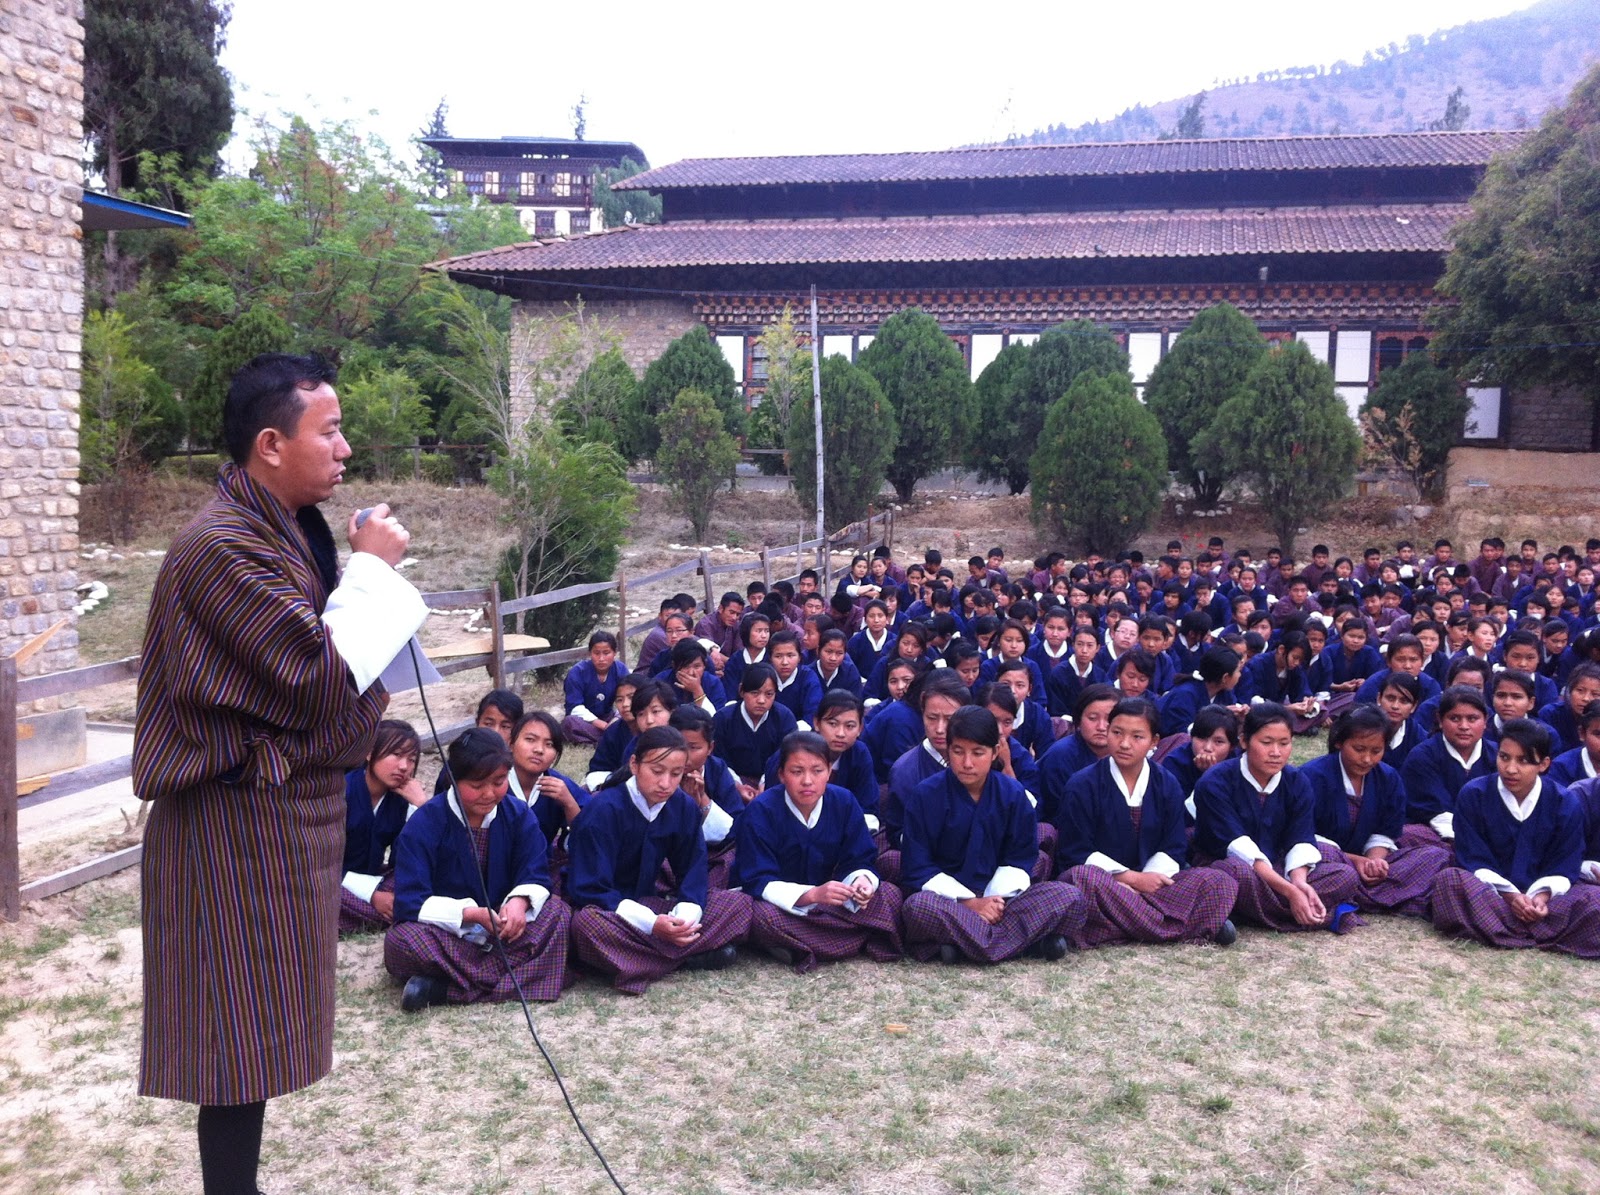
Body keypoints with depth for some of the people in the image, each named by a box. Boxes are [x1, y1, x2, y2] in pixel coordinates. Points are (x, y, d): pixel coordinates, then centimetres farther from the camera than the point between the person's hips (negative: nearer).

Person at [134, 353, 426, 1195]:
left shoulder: (285, 529, 9)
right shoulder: (223, 545, -21)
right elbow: (322, 681, -22)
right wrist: (373, 569, -14)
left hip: (282, 810, 10)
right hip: (243, 823, -10)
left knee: (254, 1026, 18)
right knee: (242, 1030, 1)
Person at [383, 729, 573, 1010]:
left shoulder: (518, 815, -5)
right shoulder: (424, 825, -16)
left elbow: (536, 876, -6)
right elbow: (409, 902, -21)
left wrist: (519, 902, -31)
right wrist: (472, 914, -32)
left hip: (498, 929, 4)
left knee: (558, 912, -24)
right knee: (400, 941, -34)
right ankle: (508, 974, -30)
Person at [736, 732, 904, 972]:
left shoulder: (844, 802, -6)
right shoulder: (761, 811, -17)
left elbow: (858, 862, -5)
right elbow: (758, 882, -22)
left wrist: (861, 881, -31)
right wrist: (812, 894, -37)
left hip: (830, 905, 5)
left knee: (890, 894, -16)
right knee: (760, 915, -38)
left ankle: (800, 949, -21)